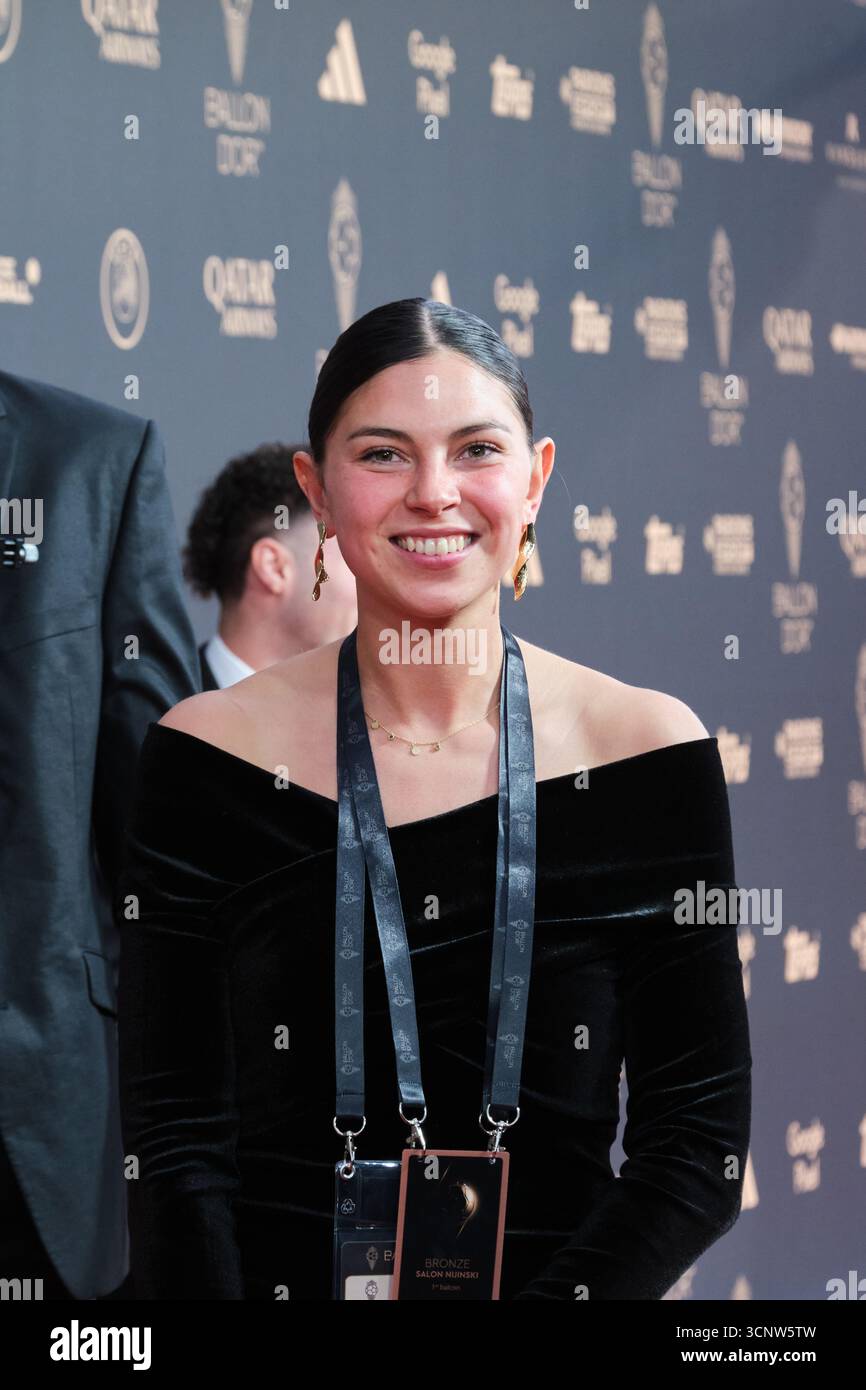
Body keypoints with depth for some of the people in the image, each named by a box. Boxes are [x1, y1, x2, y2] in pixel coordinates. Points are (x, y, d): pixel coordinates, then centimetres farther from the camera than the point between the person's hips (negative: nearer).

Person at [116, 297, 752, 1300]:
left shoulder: (647, 749, -4)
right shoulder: (210, 753, -4)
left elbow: (700, 1141, -5)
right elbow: (175, 1141, -6)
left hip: (561, 1275, 1)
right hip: (275, 1277, 0)